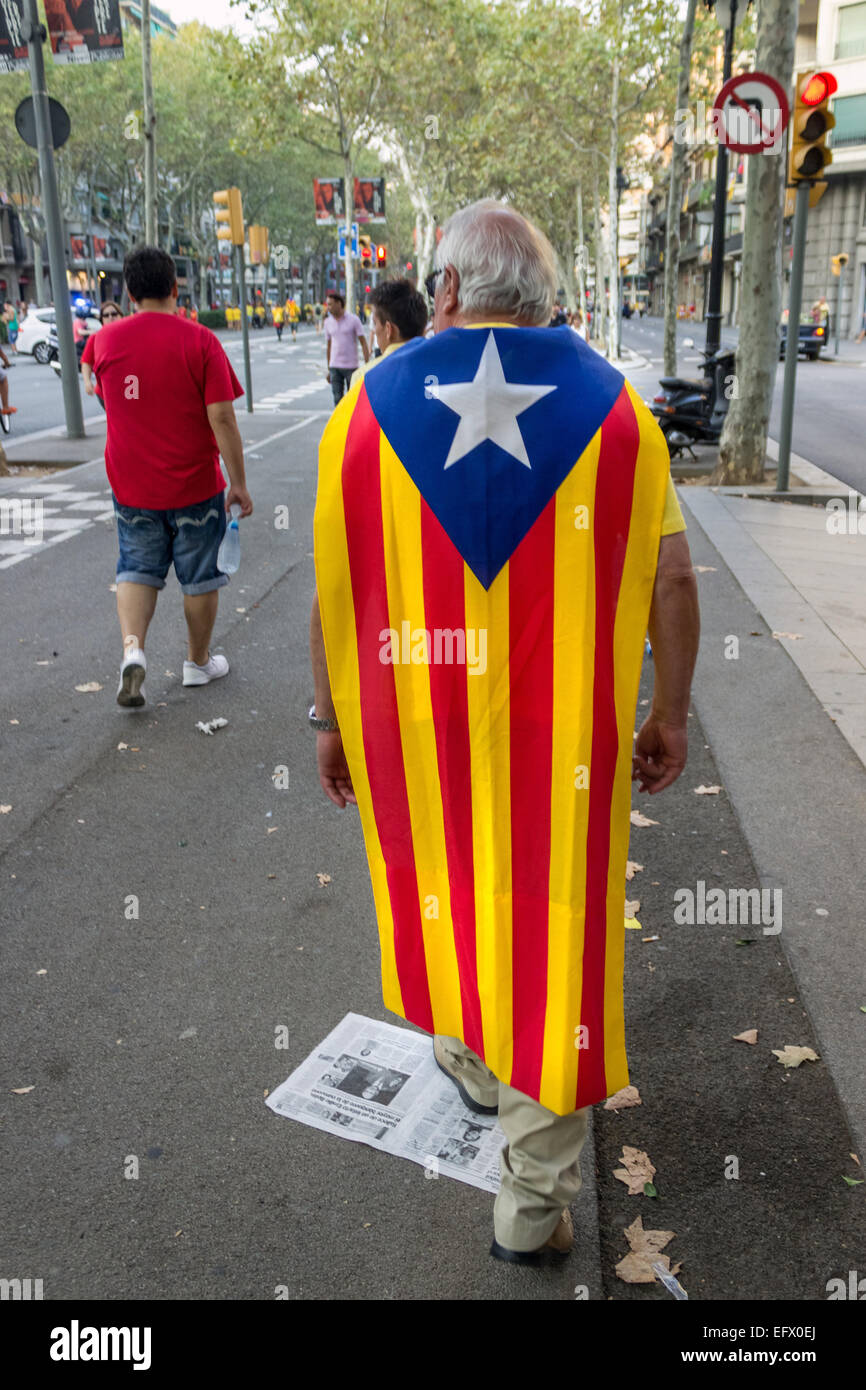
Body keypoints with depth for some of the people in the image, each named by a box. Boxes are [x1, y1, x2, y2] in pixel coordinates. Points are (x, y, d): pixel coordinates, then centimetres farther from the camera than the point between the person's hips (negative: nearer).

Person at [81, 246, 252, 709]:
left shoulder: (104, 339, -1)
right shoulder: (199, 341, -12)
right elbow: (221, 418, -16)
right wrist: (238, 483, -10)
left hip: (131, 486, 3)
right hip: (194, 485, -3)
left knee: (137, 569, 16)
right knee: (200, 577, 13)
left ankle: (132, 648, -6)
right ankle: (199, 661, 26)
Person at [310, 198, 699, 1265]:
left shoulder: (371, 405, -4)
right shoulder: (611, 404, -3)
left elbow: (333, 586, -4)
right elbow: (673, 581, -5)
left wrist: (330, 718, 7)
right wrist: (669, 715, 7)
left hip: (418, 723, 1)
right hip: (562, 731, 0)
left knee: (445, 898, 26)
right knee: (552, 937, 11)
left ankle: (469, 1064, 51)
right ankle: (533, 1203, 23)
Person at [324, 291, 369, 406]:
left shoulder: (353, 320, -5)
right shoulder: (328, 322, 7)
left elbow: (363, 342, -4)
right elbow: (329, 345, 15)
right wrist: (329, 369, 15)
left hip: (351, 366, -3)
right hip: (335, 367, 3)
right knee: (337, 399, -1)